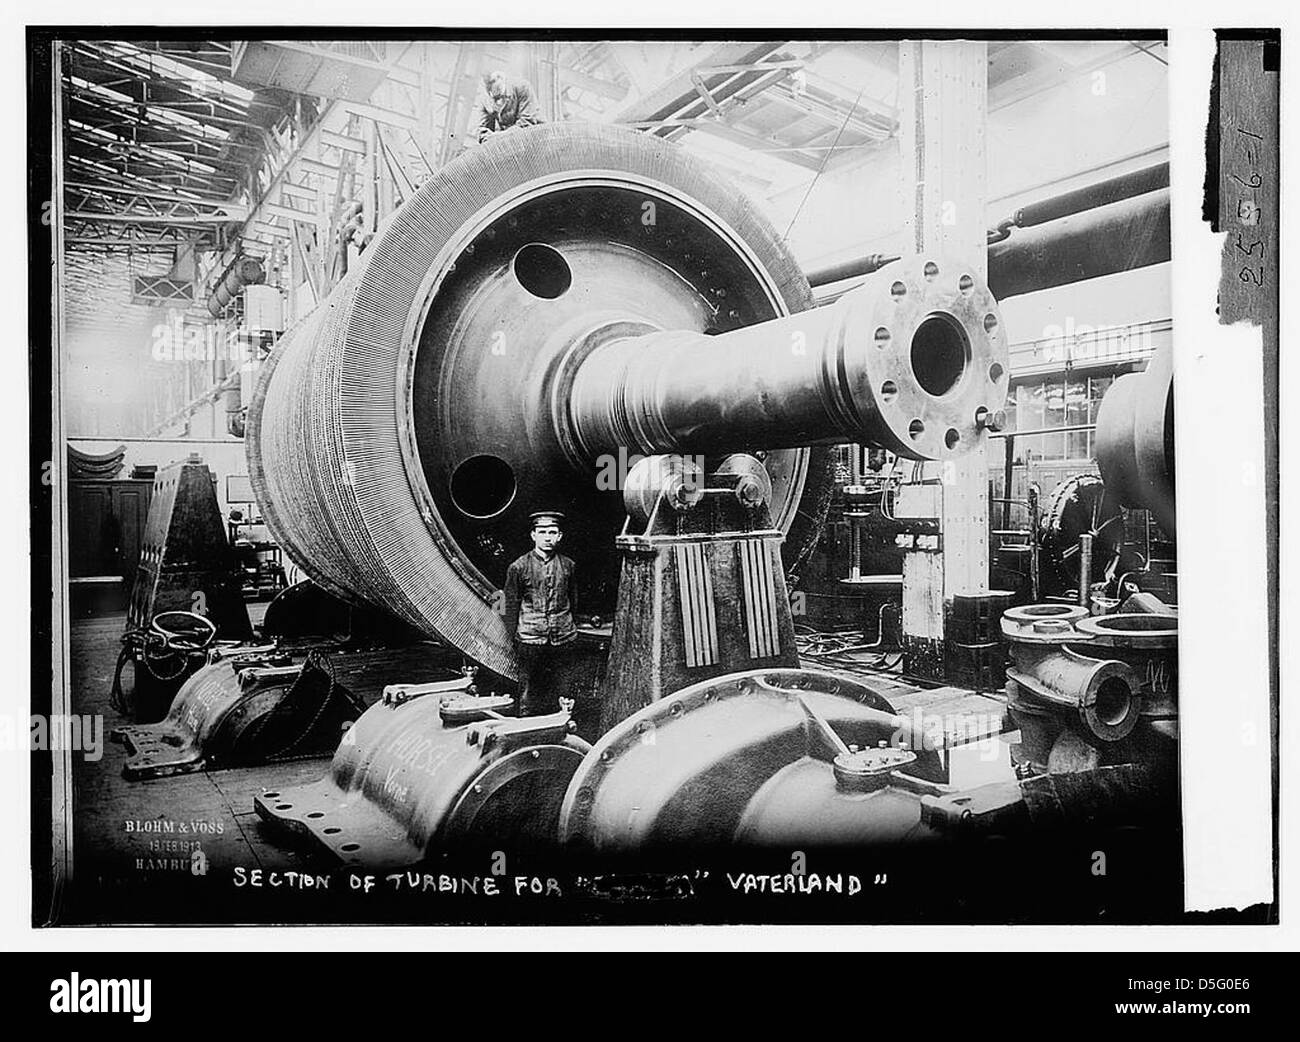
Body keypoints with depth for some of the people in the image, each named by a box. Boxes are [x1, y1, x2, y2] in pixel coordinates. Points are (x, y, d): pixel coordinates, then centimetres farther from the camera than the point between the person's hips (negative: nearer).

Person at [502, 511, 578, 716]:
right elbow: (511, 606, 0)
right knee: (530, 682, 6)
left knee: (554, 682, 12)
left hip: (562, 637, 2)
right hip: (530, 636, -2)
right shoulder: (518, 567, -4)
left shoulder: (567, 565, 4)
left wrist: (572, 629, 15)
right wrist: (513, 637, -2)